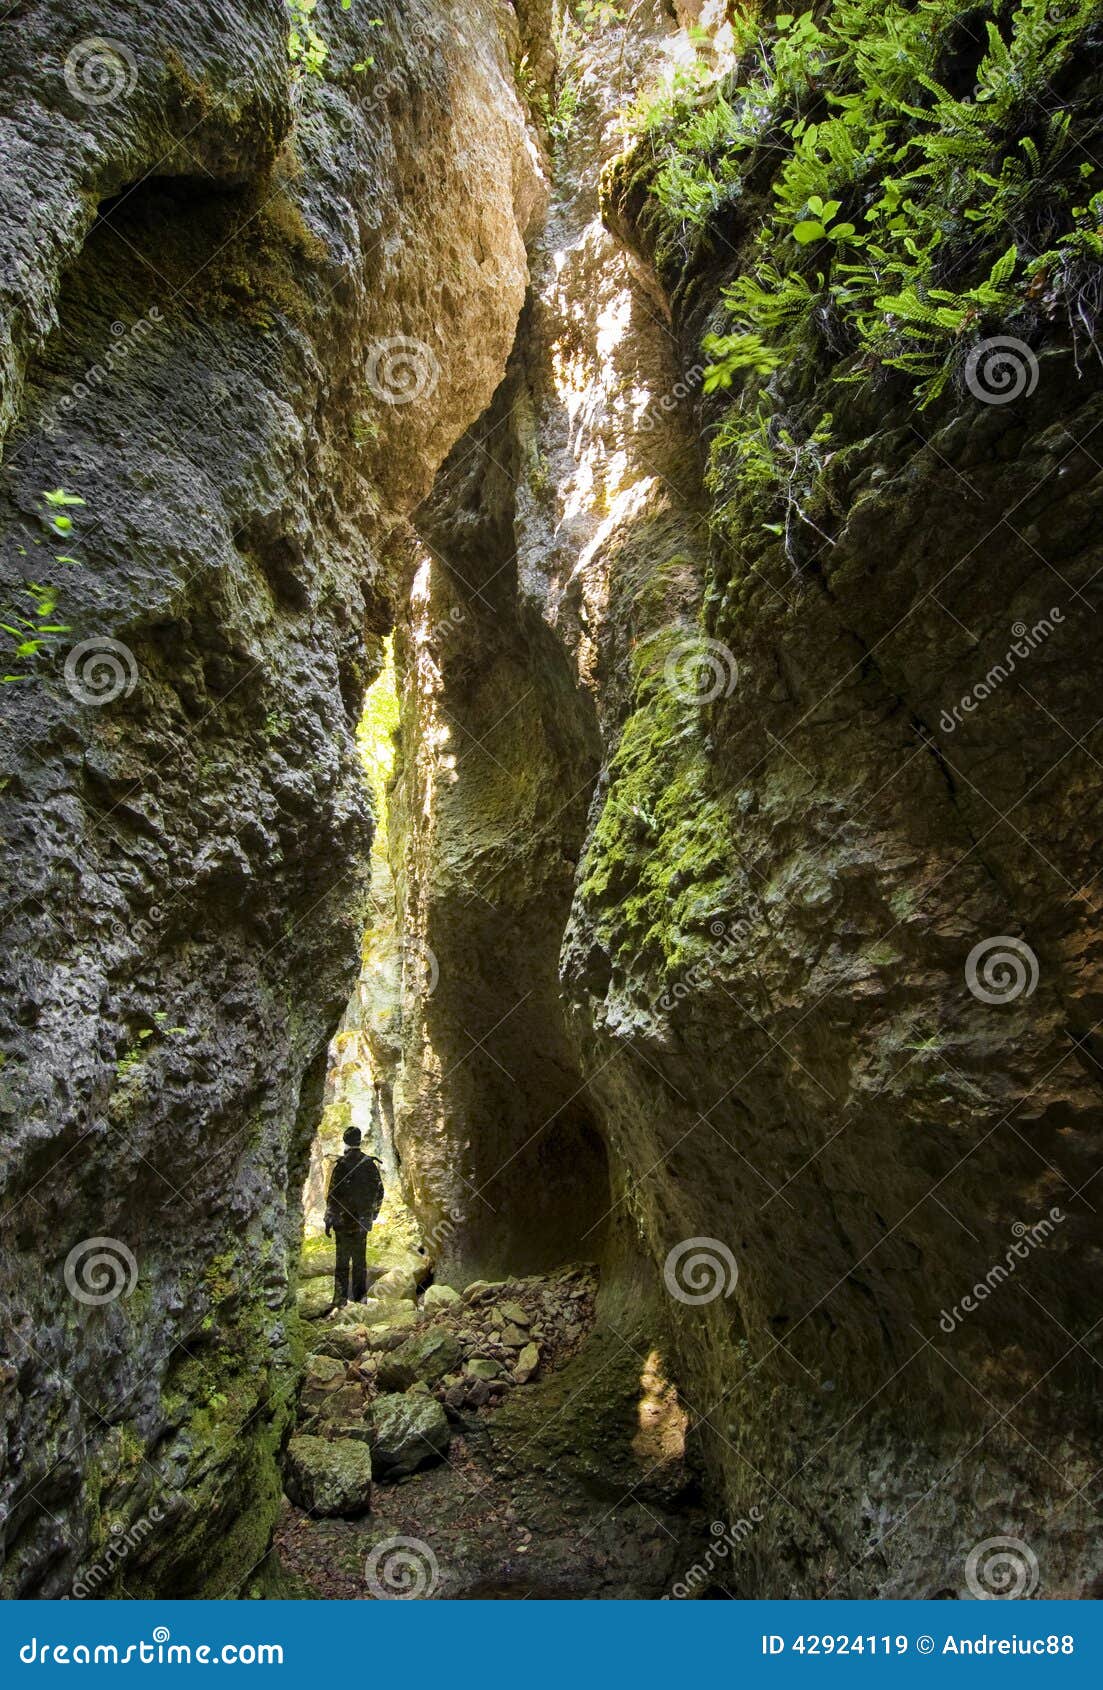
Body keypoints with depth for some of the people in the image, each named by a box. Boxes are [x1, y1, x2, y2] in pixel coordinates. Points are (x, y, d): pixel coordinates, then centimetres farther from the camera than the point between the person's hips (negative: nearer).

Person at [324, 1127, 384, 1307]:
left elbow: (333, 1194, -13)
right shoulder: (370, 1164, 3)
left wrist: (328, 1220, -6)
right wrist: (373, 1214, 22)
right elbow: (379, 1191, 10)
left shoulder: (342, 1165, -13)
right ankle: (360, 1296, 19)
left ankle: (340, 1299, 3)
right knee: (360, 1258, 14)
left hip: (344, 1220, -4)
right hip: (363, 1221, 4)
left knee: (342, 1260, 2)